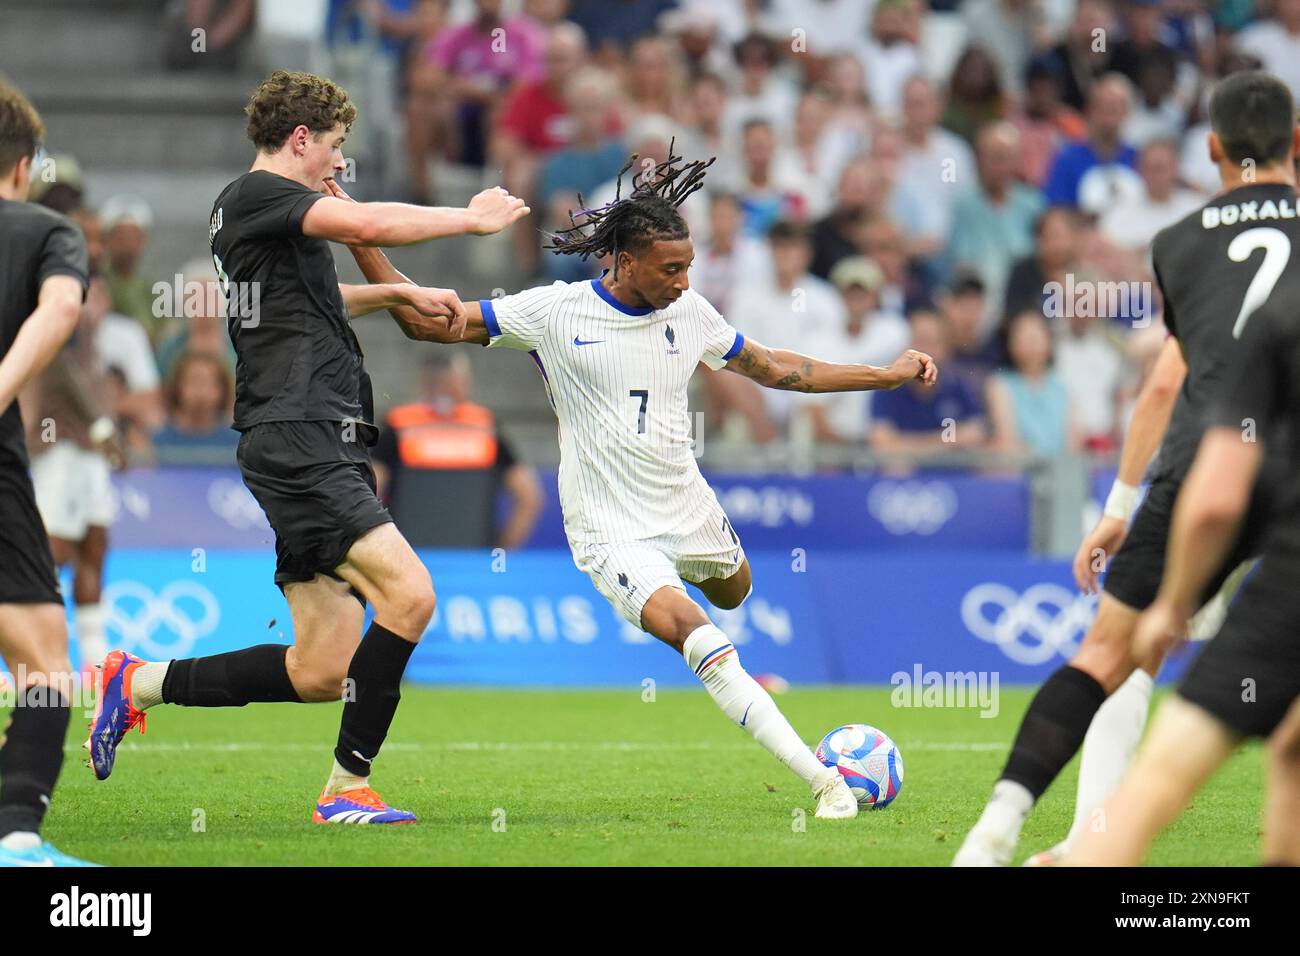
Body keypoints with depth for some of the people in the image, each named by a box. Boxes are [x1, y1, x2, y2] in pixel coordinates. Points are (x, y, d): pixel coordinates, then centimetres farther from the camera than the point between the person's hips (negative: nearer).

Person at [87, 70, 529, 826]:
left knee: (323, 672, 5)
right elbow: (366, 225, -19)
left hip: (323, 452, 10)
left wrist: (396, 294, 34)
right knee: (408, 593, -22)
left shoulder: (270, 212, 25)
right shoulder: (255, 196, -5)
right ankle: (348, 787, -15)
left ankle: (141, 682, 16)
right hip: (297, 443, -10)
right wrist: (470, 218, -7)